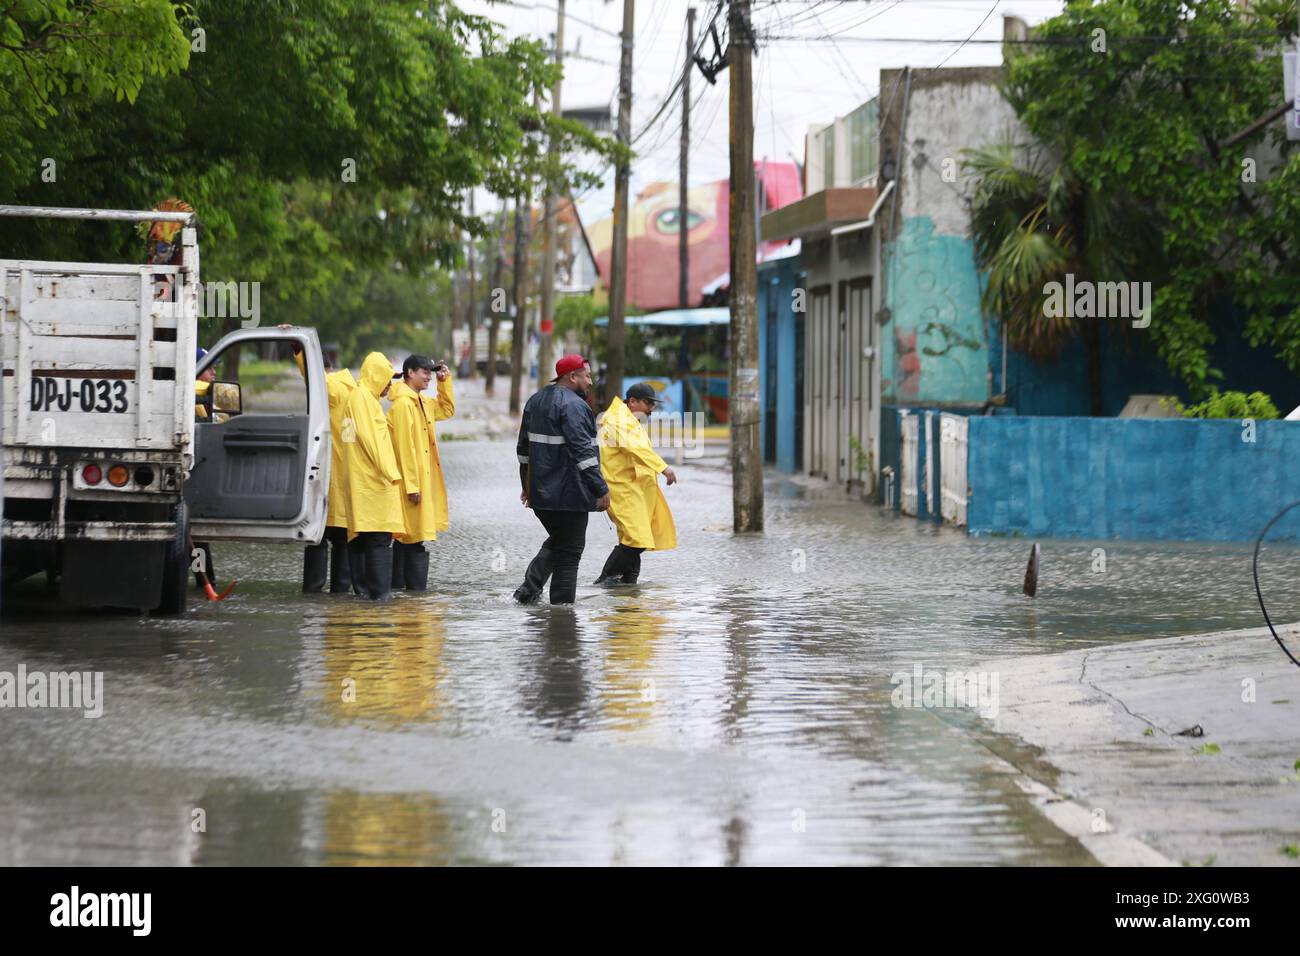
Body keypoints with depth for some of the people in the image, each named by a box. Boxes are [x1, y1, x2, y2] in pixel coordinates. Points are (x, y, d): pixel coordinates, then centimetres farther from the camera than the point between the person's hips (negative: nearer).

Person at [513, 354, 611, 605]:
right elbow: (582, 451, -22)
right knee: (569, 550, -1)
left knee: (556, 541, 21)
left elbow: (523, 448, 20)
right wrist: (601, 489, -19)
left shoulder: (535, 401, 13)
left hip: (540, 491, 8)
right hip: (568, 493, -8)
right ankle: (562, 602, -1)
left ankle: (529, 588, 9)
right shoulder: (572, 405, -16)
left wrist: (527, 486, 28)